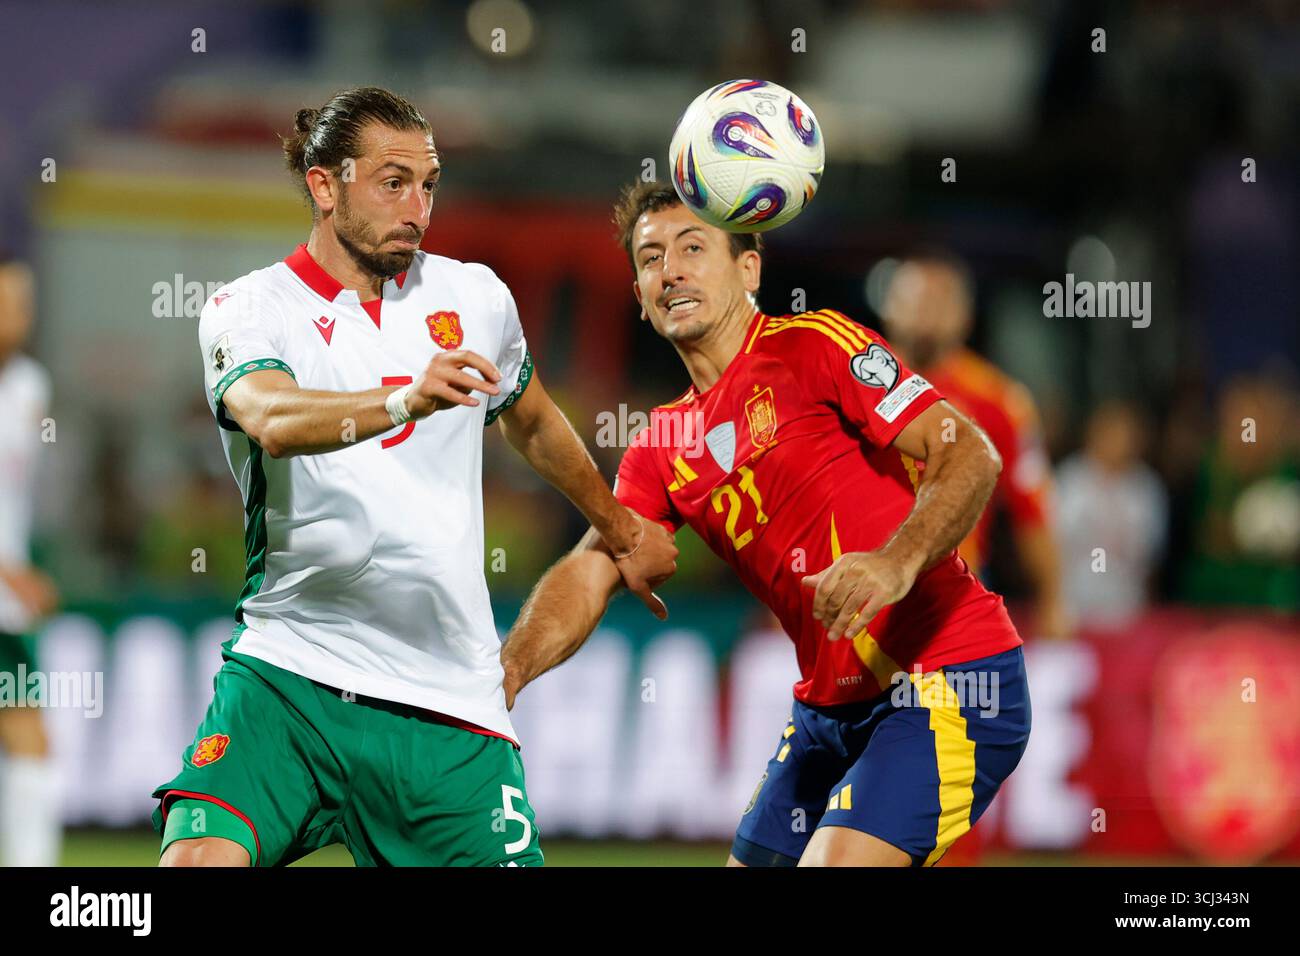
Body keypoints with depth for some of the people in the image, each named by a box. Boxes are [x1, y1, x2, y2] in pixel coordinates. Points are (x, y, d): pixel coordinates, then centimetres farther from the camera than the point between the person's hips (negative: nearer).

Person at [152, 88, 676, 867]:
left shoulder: (475, 298, 11)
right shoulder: (249, 311, -1)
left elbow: (536, 425, 31)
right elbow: (271, 420, -24)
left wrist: (623, 534, 43)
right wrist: (405, 401, -41)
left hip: (447, 701, 3)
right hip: (287, 675, -3)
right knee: (200, 857, -24)